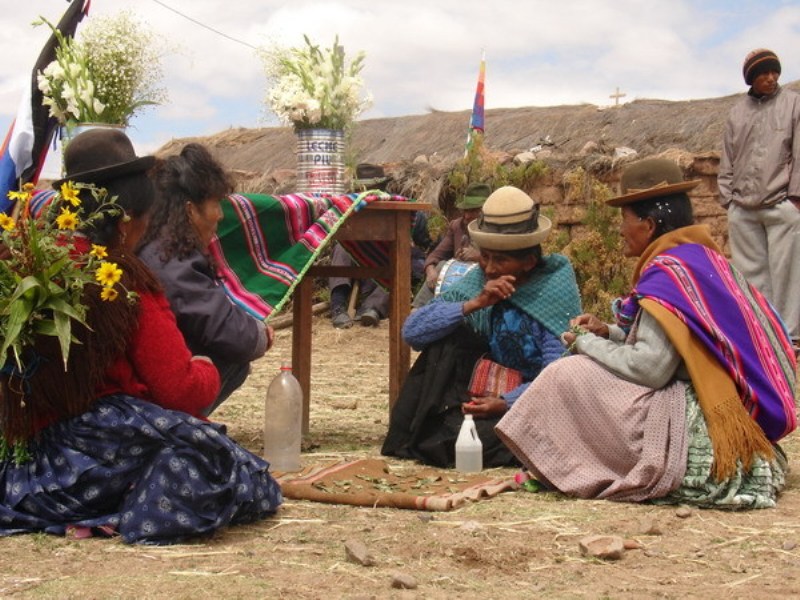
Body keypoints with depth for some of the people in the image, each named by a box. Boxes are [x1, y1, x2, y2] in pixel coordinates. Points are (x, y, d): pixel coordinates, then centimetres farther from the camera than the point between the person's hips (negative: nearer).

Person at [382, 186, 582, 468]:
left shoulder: (554, 288, -12)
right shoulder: (477, 281, -1)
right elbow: (412, 330, -12)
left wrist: (505, 402, -33)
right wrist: (475, 303, -22)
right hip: (488, 392, 5)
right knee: (449, 334, -17)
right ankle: (417, 437, -12)